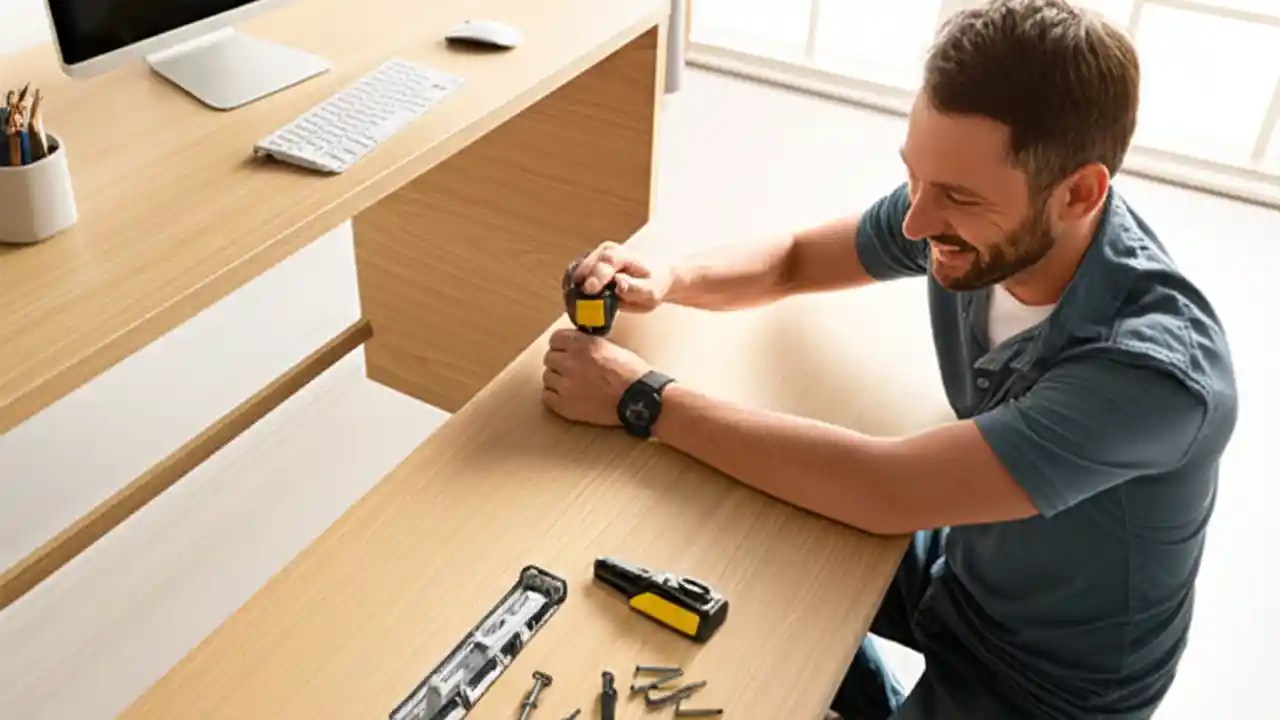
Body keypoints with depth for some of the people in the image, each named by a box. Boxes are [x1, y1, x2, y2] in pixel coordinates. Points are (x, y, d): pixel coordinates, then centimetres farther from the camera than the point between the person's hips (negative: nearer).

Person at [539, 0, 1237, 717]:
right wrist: (665, 278, -23)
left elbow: (885, 491, -38)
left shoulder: (1159, 367, -38)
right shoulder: (968, 208, -19)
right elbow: (793, 259, -3)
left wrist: (643, 399, -33)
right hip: (960, 554, 6)